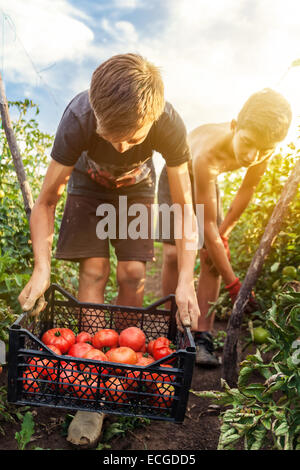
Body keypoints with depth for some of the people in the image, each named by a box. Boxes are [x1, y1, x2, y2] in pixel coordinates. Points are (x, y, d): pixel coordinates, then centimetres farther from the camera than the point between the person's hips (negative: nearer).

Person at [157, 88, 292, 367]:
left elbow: (247, 190, -8)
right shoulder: (208, 153, -44)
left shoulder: (264, 151, -29)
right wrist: (232, 283, -36)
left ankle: (202, 337, -3)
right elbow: (208, 225, -40)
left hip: (208, 181, 4)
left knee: (211, 256, -9)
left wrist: (223, 234, -8)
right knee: (173, 252, -15)